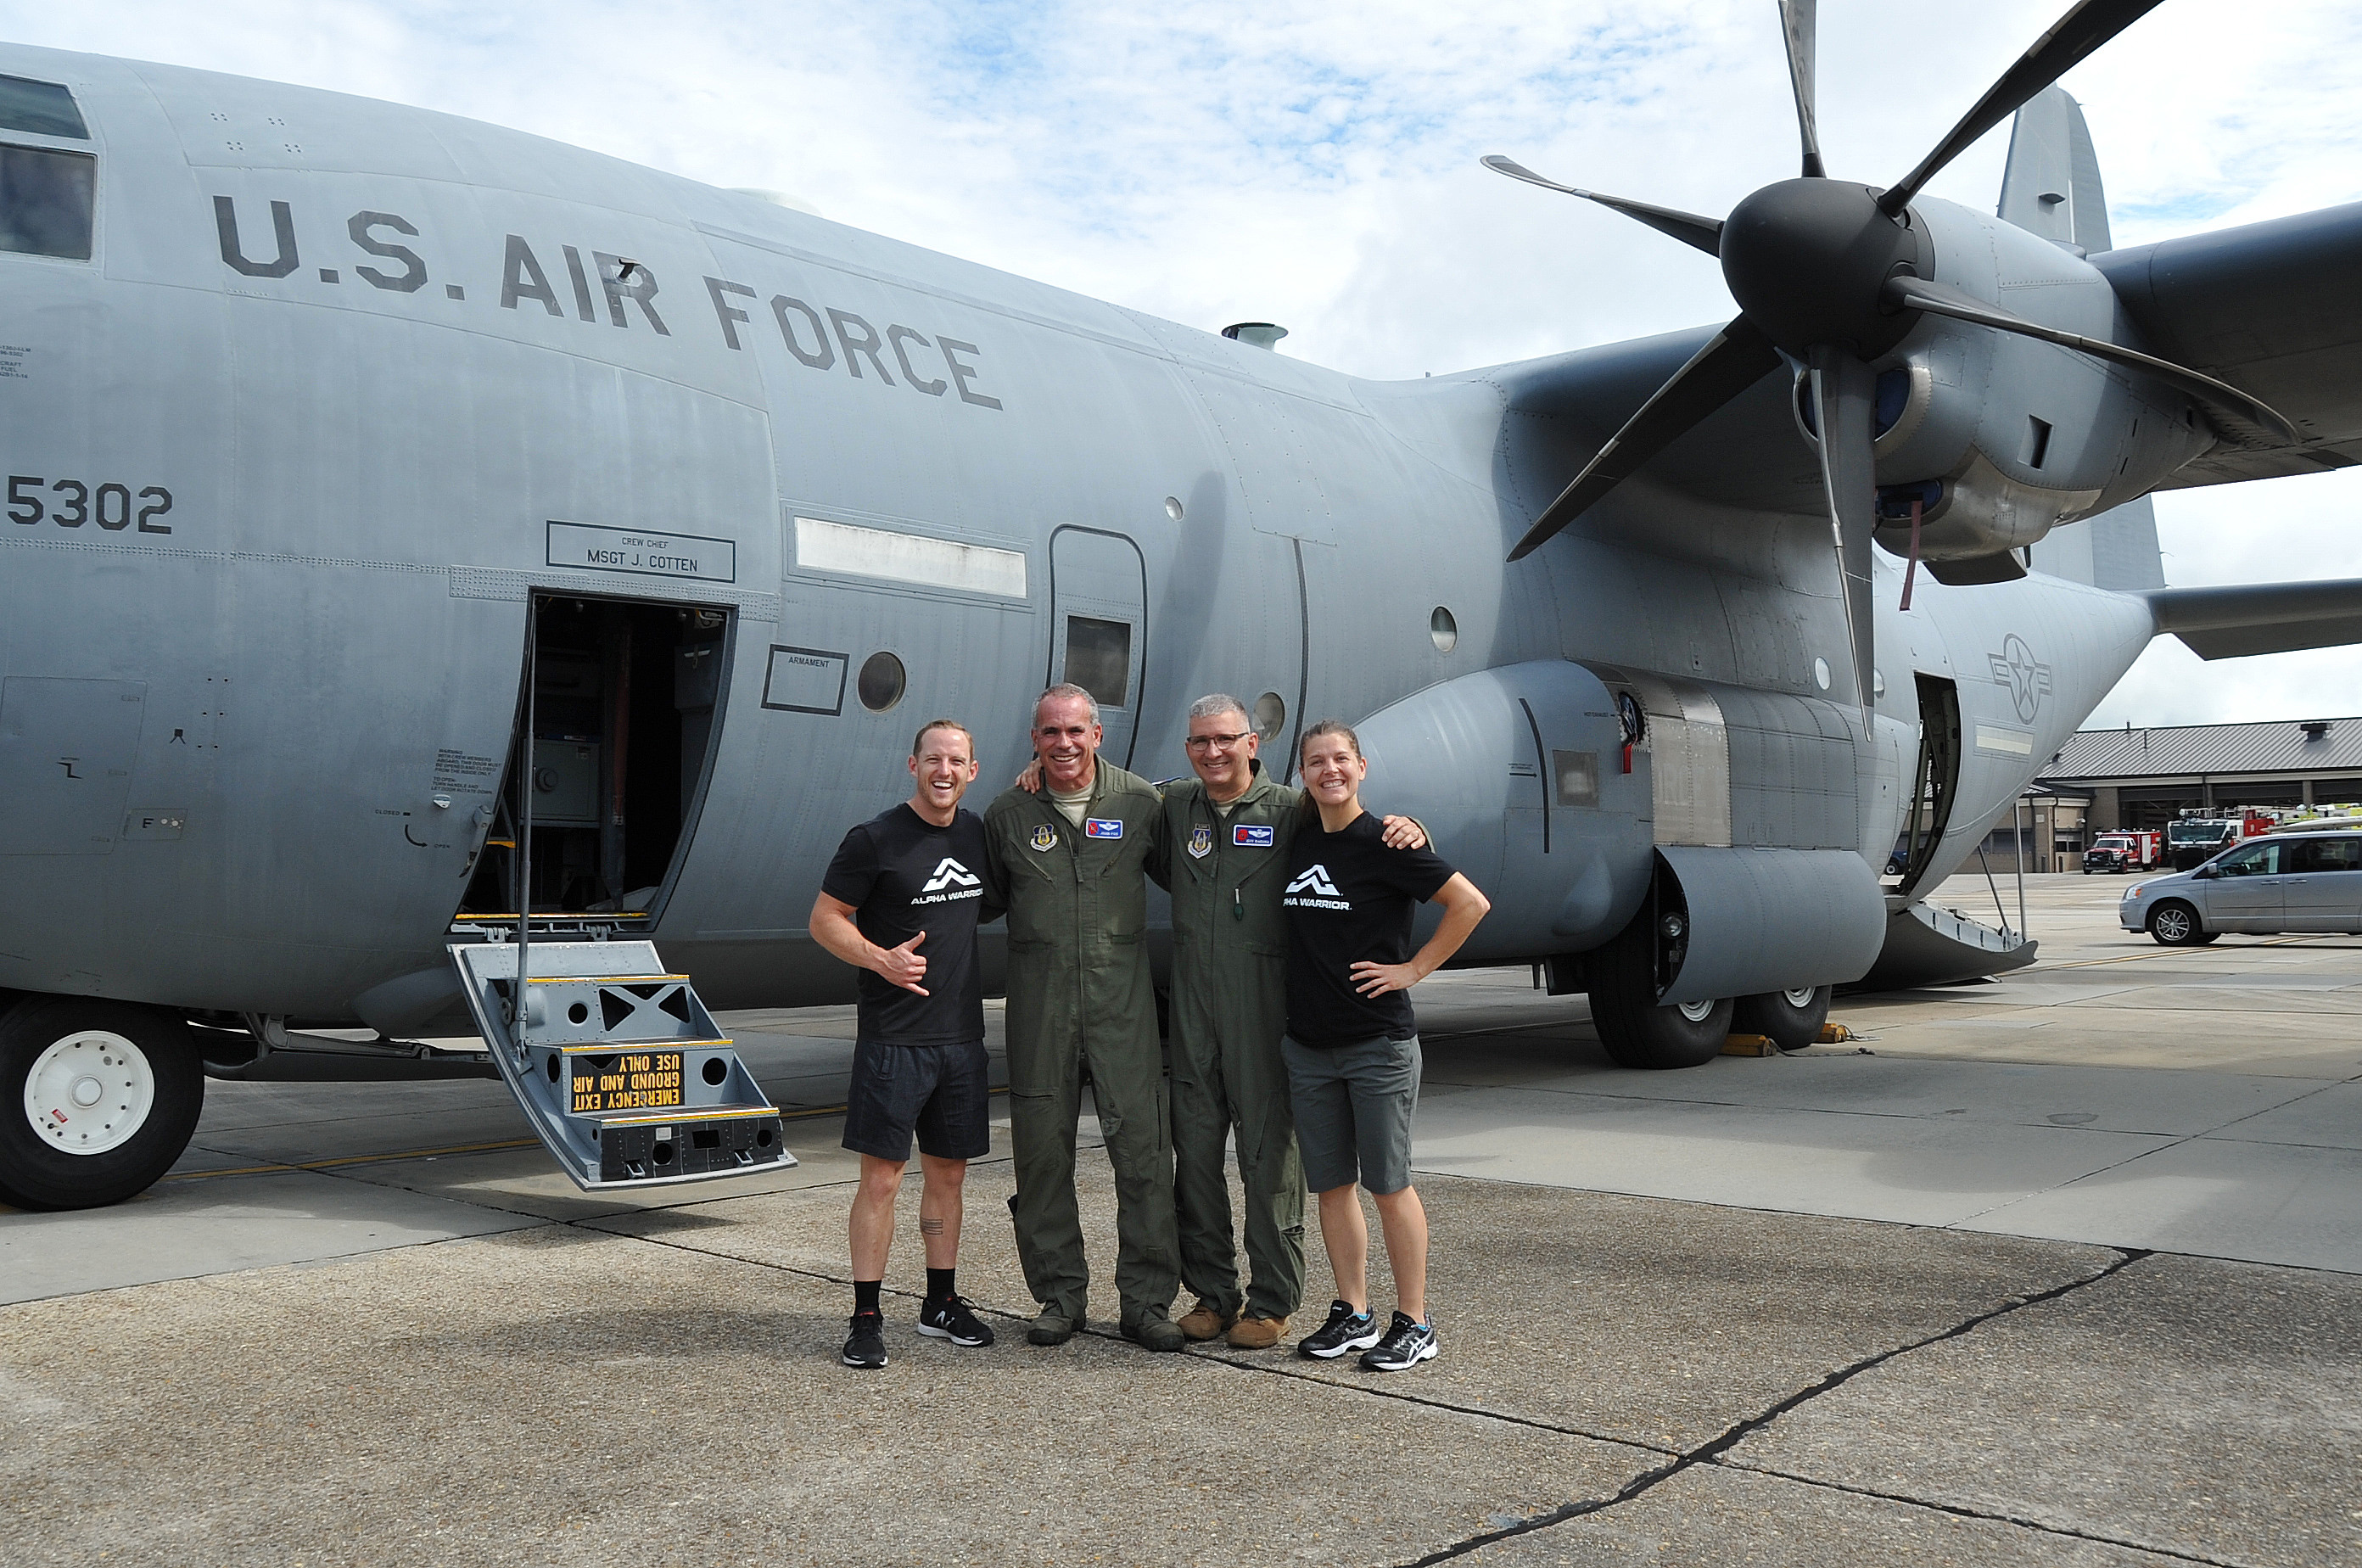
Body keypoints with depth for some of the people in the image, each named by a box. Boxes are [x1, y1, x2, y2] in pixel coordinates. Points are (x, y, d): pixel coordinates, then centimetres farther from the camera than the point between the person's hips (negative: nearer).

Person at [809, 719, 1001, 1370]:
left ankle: (941, 1303, 27)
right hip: (892, 1039, -6)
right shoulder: (875, 839, -8)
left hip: (962, 1036, 6)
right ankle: (866, 1318, 7)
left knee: (948, 1174, 14)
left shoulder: (977, 834, 10)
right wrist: (881, 960, -23)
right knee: (881, 1177, -3)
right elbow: (825, 919, -6)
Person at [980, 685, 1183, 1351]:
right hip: (1039, 998, 1)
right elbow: (985, 901, 15)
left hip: (1122, 992, -1)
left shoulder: (1140, 803, 3)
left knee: (1143, 1144, -4)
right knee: (1043, 1149, 6)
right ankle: (1060, 1294, 20)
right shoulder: (1008, 814, 6)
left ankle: (1147, 1300, 6)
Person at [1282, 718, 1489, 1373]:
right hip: (1308, 1043, 6)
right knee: (1331, 1183, 10)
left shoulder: (1384, 844, -10)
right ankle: (1353, 1314, 22)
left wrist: (1414, 969, -9)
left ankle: (1414, 1324, 11)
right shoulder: (1299, 840, 7)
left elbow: (1471, 904, -10)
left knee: (1388, 1184, 0)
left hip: (1379, 1042, -6)